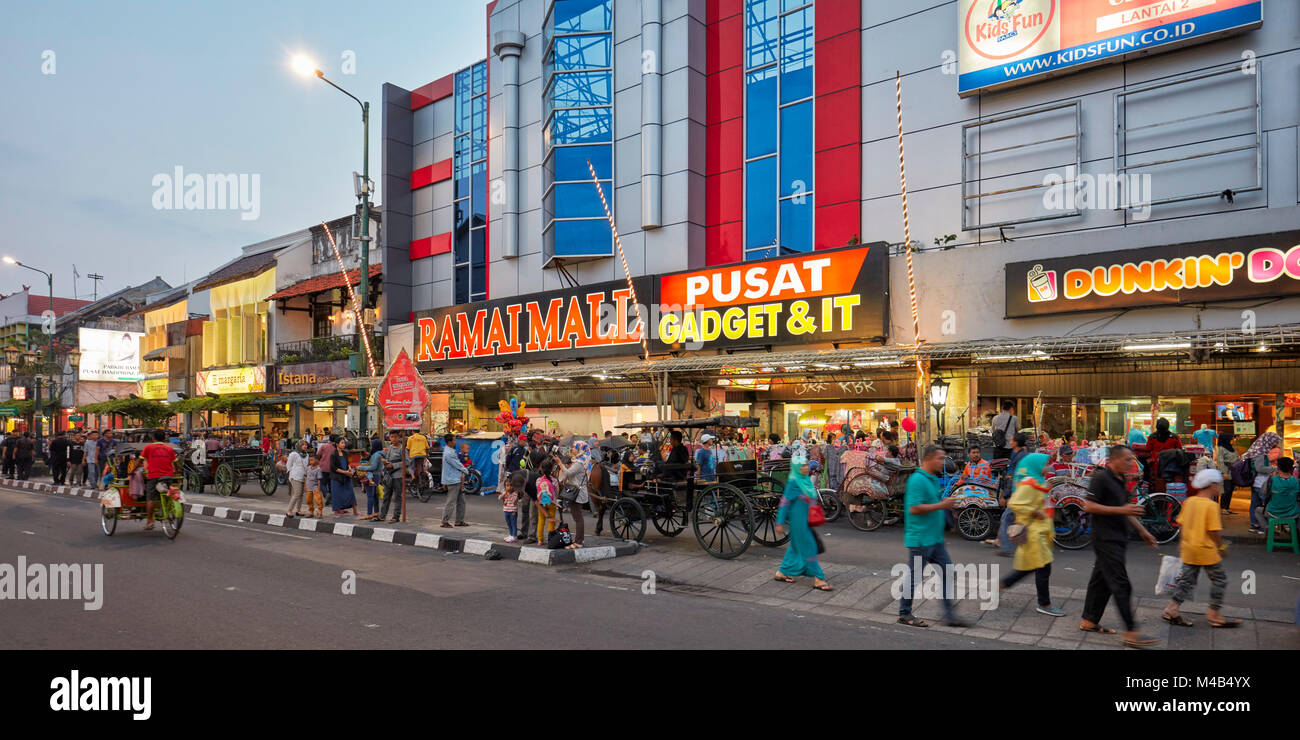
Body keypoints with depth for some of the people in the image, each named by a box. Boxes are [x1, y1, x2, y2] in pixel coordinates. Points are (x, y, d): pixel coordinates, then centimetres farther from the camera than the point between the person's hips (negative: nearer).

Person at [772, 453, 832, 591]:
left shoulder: (807, 480, 8)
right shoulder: (793, 482, -15)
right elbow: (785, 502, -14)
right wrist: (780, 523, -14)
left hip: (806, 520, 9)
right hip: (798, 521, -9)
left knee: (796, 547, 16)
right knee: (808, 548, -5)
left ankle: (782, 572, 28)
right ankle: (818, 580, 0)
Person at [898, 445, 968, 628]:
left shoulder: (933, 479, 14)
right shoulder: (917, 480, -18)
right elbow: (914, 508, -24)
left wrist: (945, 502, 10)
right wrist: (940, 505, -19)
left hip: (935, 538, 10)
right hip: (920, 539, -10)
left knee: (946, 573, 9)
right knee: (914, 577, 2)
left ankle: (949, 615, 16)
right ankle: (904, 614, 15)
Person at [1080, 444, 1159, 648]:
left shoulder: (1120, 480, 16)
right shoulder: (1101, 478, -14)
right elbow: (1089, 506, -20)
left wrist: (1142, 530, 22)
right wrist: (1121, 510, -21)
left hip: (1116, 540, 10)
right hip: (1106, 540, -10)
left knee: (1101, 581, 13)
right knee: (1121, 585, -9)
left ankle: (1088, 621, 21)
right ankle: (1131, 633, -6)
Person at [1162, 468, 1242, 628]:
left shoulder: (1189, 501, 6)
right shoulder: (1211, 505, -16)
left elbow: (1181, 524, 12)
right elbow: (1214, 531, -17)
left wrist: (1181, 544, 21)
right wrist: (1222, 547, -3)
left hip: (1188, 549, 7)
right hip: (1207, 551, -7)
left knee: (1186, 579, 12)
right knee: (1219, 580, 10)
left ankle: (1171, 609, 6)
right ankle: (1214, 614, 14)